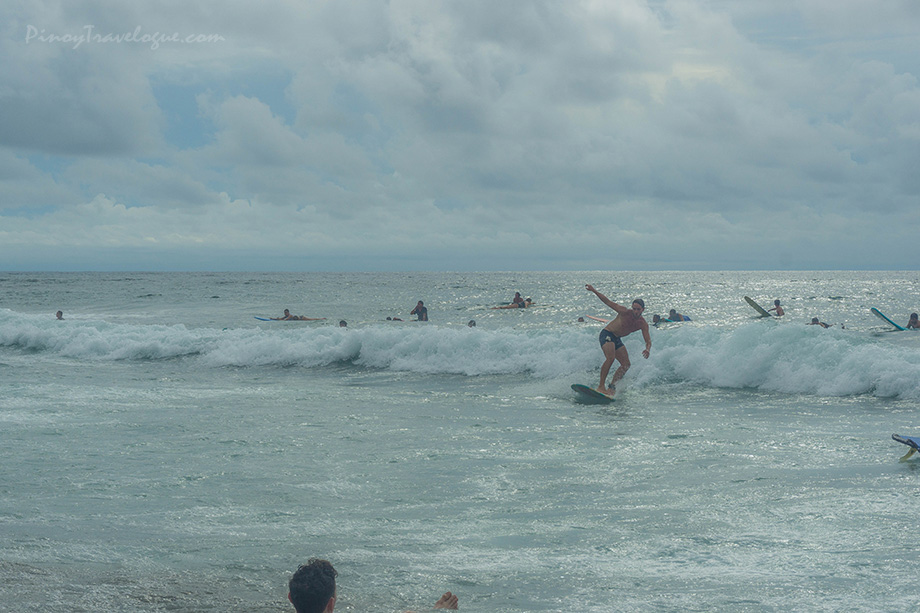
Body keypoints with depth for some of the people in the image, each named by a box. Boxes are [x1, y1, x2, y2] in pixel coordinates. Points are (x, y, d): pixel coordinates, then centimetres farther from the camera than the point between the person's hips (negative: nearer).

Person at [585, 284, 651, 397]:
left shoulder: (643, 324, -5)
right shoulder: (625, 312, -19)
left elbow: (648, 340, -9)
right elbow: (608, 302, -16)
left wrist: (647, 349, -32)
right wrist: (594, 291, -23)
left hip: (617, 339, 7)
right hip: (607, 334, -7)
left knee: (626, 365, 2)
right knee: (610, 358, -28)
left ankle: (611, 386, 7)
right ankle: (601, 386, -28)